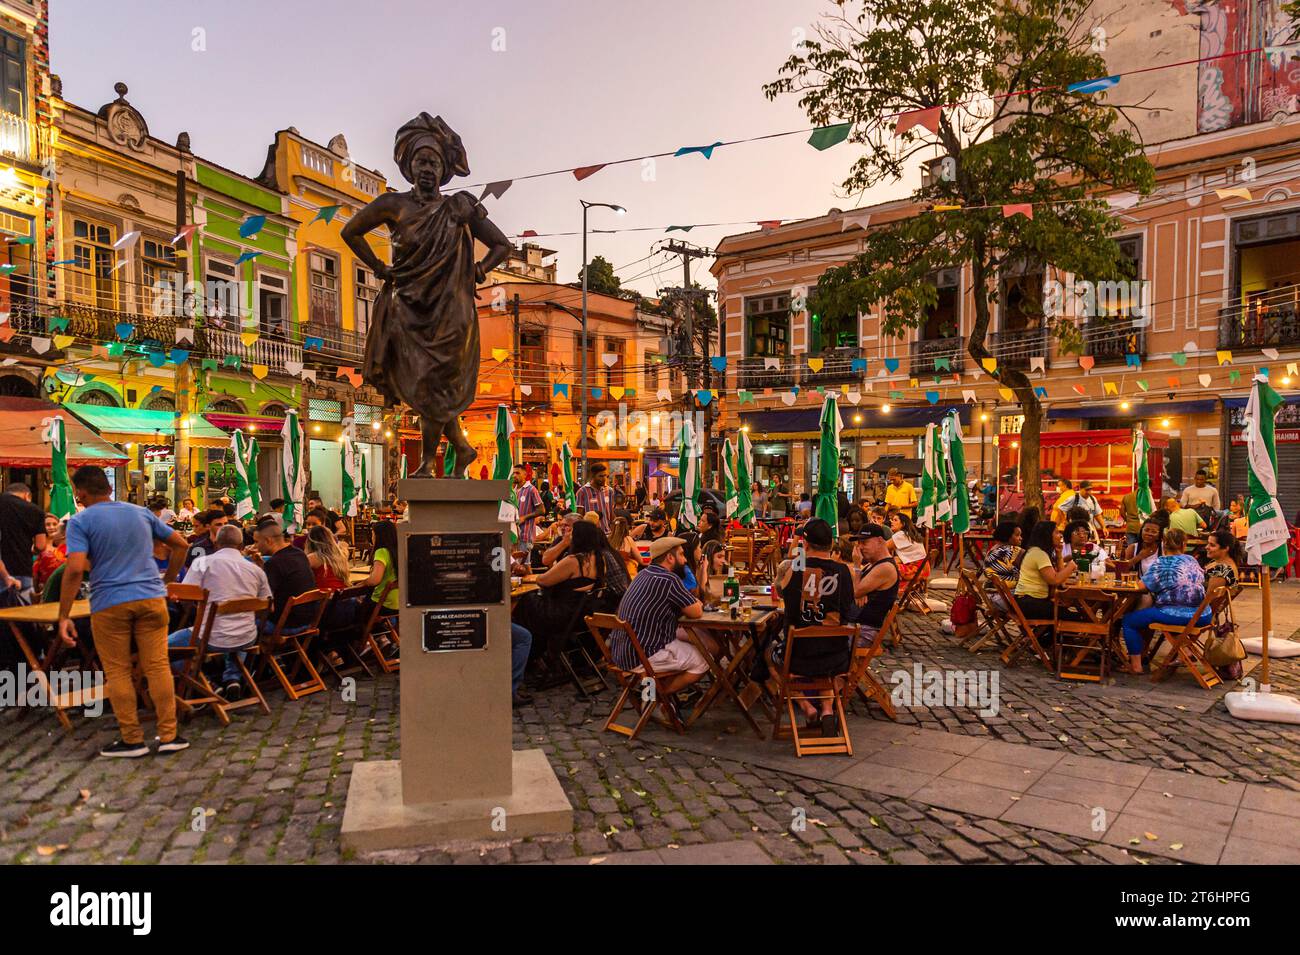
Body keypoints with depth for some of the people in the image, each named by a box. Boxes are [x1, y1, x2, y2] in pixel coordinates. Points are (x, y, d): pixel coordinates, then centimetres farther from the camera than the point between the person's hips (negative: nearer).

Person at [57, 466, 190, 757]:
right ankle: (168, 735, 10)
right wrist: (167, 580, 22)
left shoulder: (80, 521, -4)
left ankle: (132, 740, 13)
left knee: (118, 672, 8)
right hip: (150, 598, 3)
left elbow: (75, 569, -16)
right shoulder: (141, 513, 10)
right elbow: (180, 545, 15)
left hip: (109, 604, -3)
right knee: (157, 666, 6)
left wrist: (64, 616, -12)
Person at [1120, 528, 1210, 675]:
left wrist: (1159, 584, 11)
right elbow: (1201, 580, 22)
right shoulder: (1192, 560, 8)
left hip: (1176, 616, -7)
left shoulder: (1161, 563, -9)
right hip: (1201, 616, 7)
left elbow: (1142, 586, -11)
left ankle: (1136, 665, 5)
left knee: (1128, 620, 6)